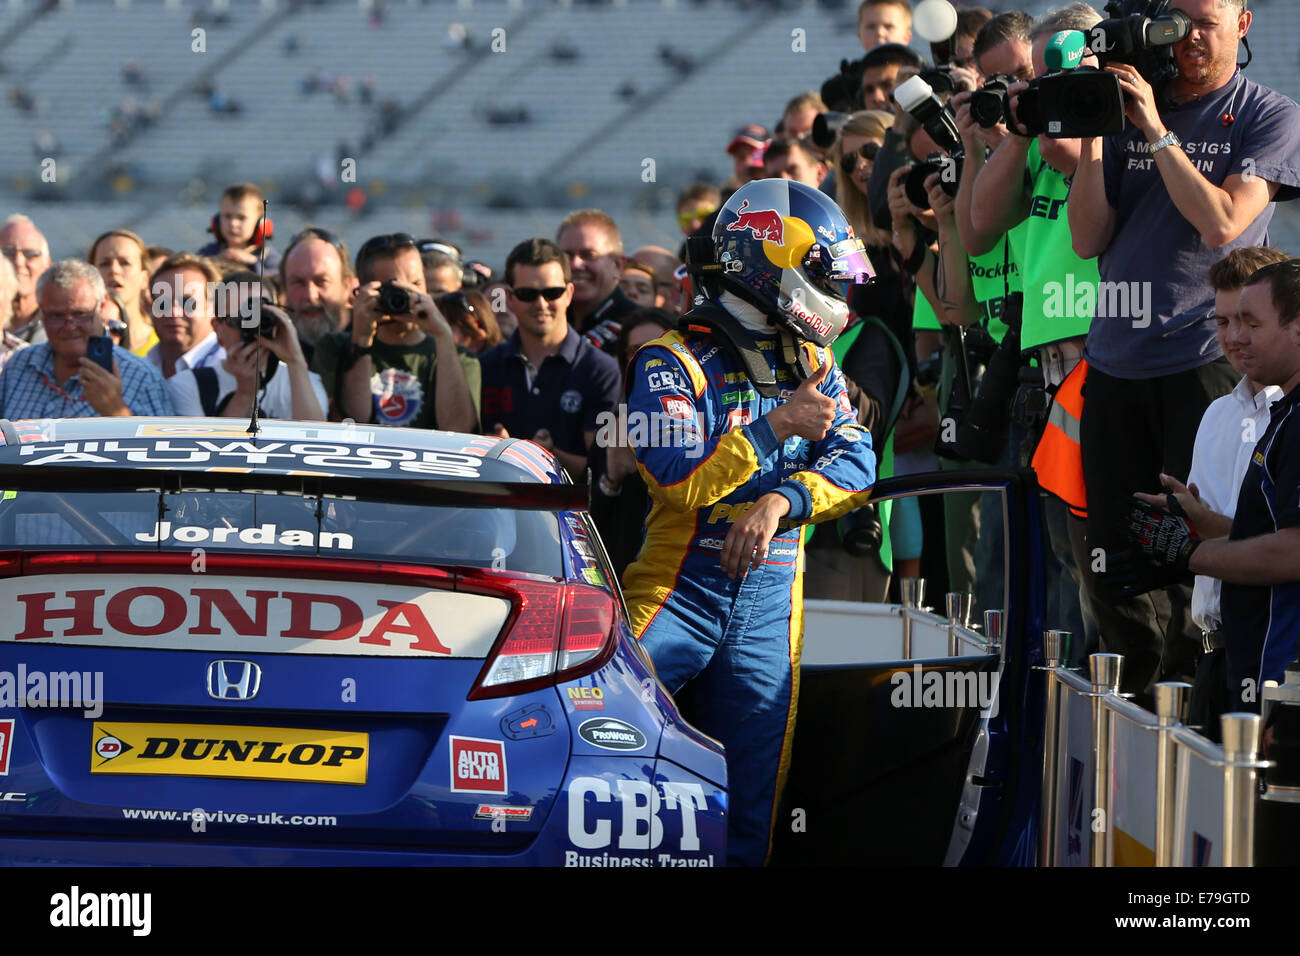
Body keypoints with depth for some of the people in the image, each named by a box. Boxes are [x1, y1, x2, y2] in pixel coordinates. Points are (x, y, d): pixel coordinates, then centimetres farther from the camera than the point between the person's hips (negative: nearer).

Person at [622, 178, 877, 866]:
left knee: (751, 799, 4)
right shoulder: (673, 363, -7)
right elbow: (679, 480, -18)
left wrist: (780, 501, -16)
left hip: (769, 601, 5)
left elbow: (856, 465, 1)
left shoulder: (814, 365, 11)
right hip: (676, 595, -5)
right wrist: (776, 428, -18)